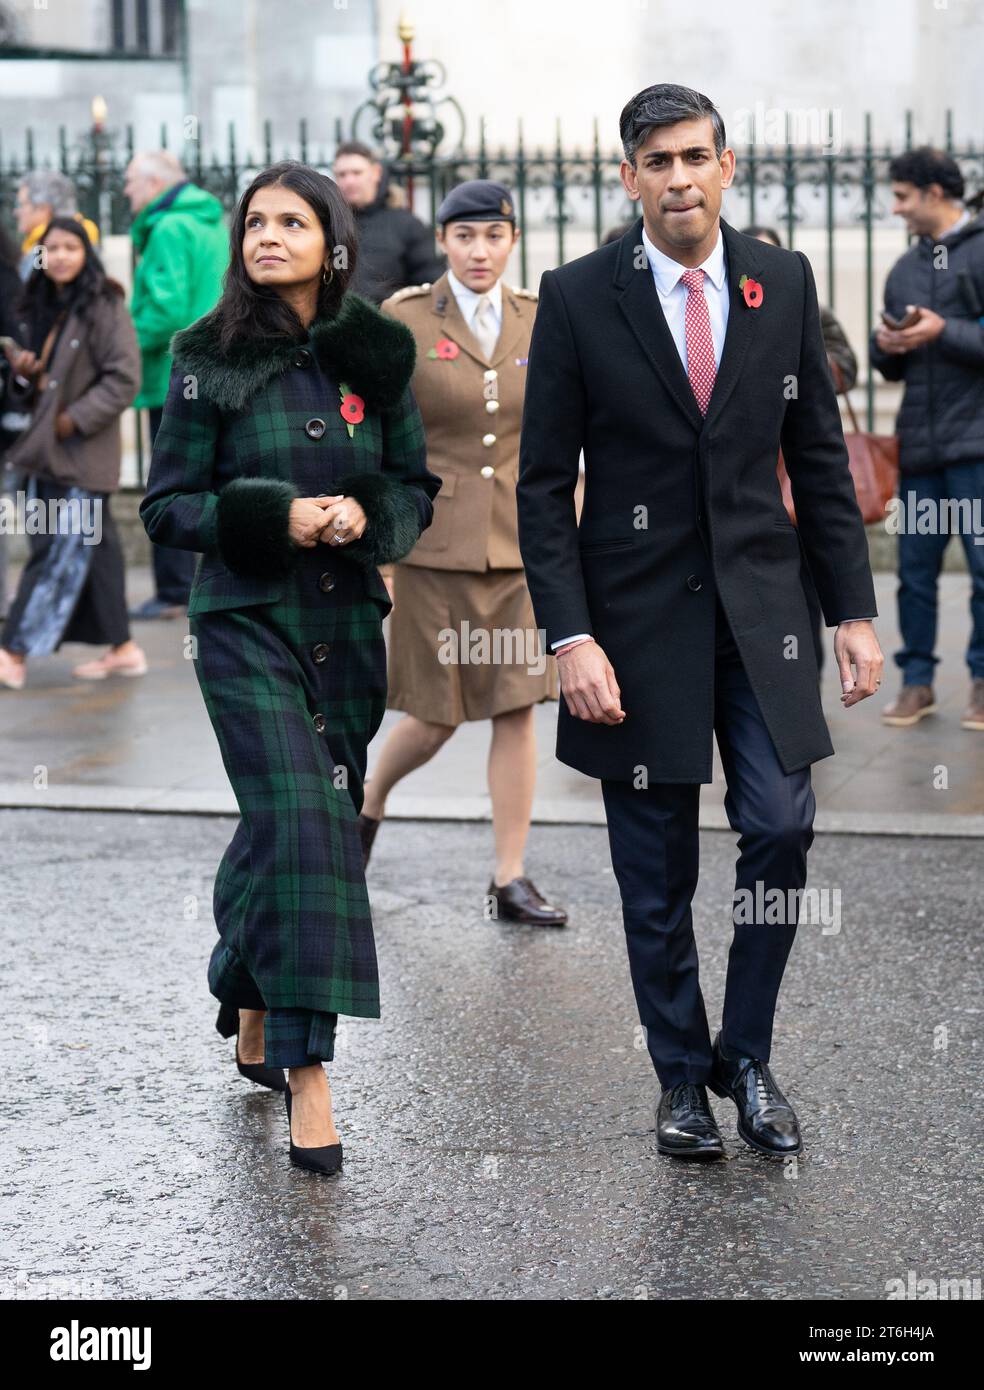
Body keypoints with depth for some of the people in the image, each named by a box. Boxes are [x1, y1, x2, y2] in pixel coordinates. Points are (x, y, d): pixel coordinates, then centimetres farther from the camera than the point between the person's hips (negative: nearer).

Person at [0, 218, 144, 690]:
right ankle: (121, 648, 16)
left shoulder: (104, 306, -9)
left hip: (83, 451, -7)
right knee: (93, 547, 10)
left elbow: (124, 378, -12)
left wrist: (76, 418, -16)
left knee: (60, 553, -6)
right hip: (44, 447, 8)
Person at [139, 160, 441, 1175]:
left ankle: (249, 1001, 38)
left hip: (349, 624, 4)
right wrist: (276, 517, -16)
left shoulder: (376, 356, 6)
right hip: (248, 624, -4)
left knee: (300, 823, 11)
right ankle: (306, 1076, -14)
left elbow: (418, 489, 12)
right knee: (301, 821, -16)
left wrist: (366, 514, -10)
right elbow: (165, 505, -1)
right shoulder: (211, 360, -1)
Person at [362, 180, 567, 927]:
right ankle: (369, 801, 35)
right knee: (435, 717, 4)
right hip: (438, 542, -3)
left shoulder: (539, 320, 6)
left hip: (522, 543, 3)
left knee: (518, 710, 0)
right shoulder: (404, 320, -4)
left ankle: (510, 880, 8)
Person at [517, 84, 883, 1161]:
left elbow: (818, 457, 8)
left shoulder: (783, 283, 3)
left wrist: (852, 609, 4)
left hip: (761, 608, 2)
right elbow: (544, 485, -4)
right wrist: (570, 637, -12)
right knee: (656, 876, 5)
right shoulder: (579, 298, -5)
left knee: (780, 829, -7)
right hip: (637, 617, -2)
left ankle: (744, 1058, 15)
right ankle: (681, 1078, 23)